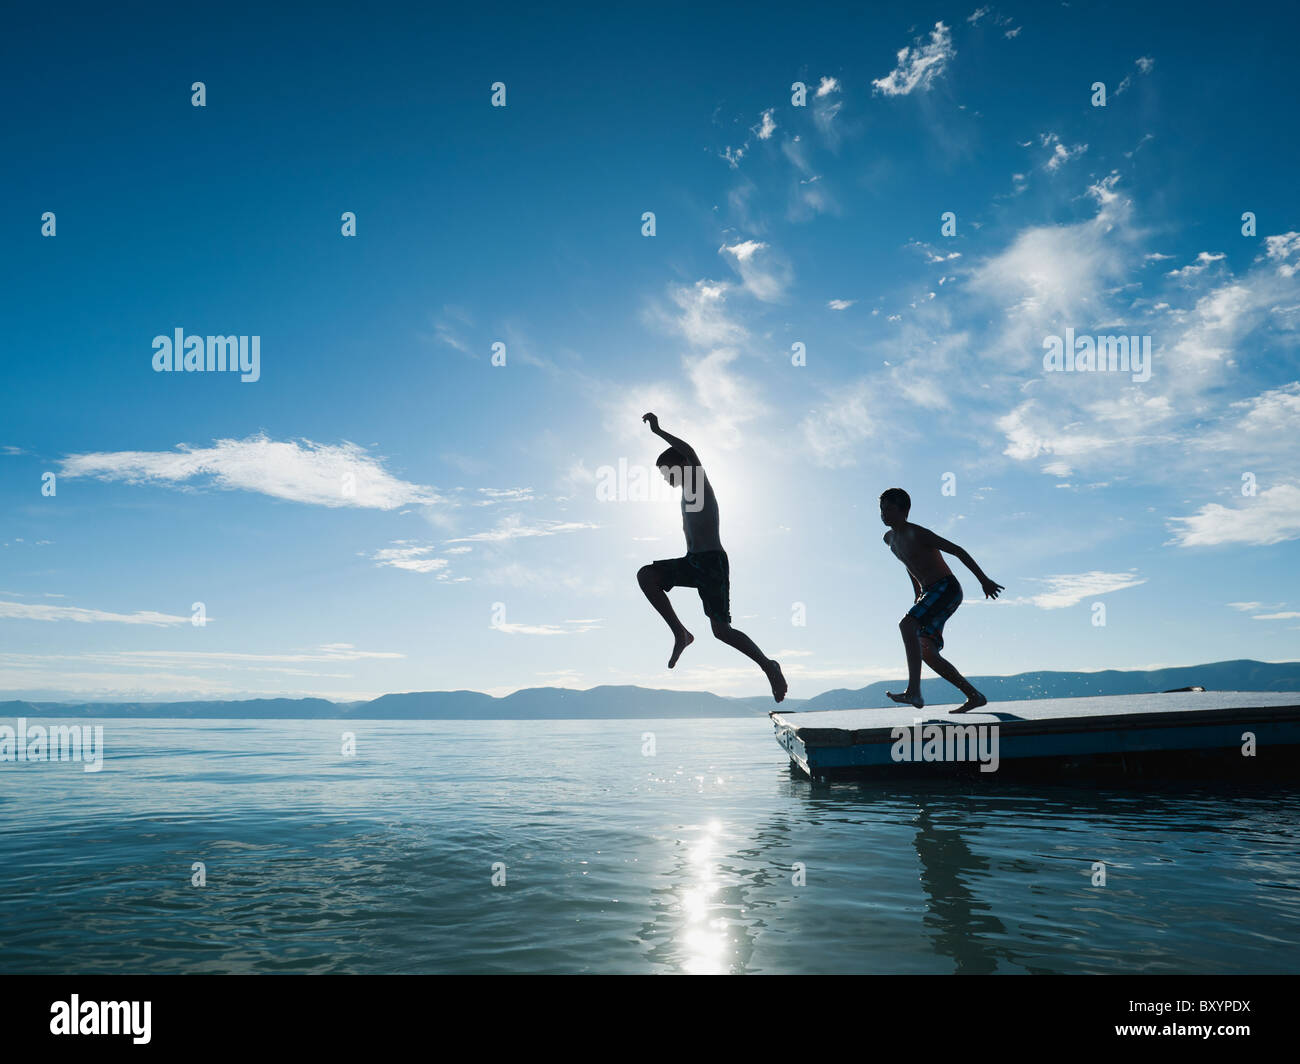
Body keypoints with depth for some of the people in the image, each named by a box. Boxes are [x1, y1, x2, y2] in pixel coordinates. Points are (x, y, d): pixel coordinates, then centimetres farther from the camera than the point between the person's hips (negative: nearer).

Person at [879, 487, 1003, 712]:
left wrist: (984, 580, -14)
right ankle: (974, 696, 13)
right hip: (929, 593, 9)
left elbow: (957, 550, -14)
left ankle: (913, 691, -34)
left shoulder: (917, 534, -14)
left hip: (947, 589, -9)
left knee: (907, 625, -28)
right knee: (927, 653, 2)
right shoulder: (890, 539, 12)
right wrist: (918, 596, 28)